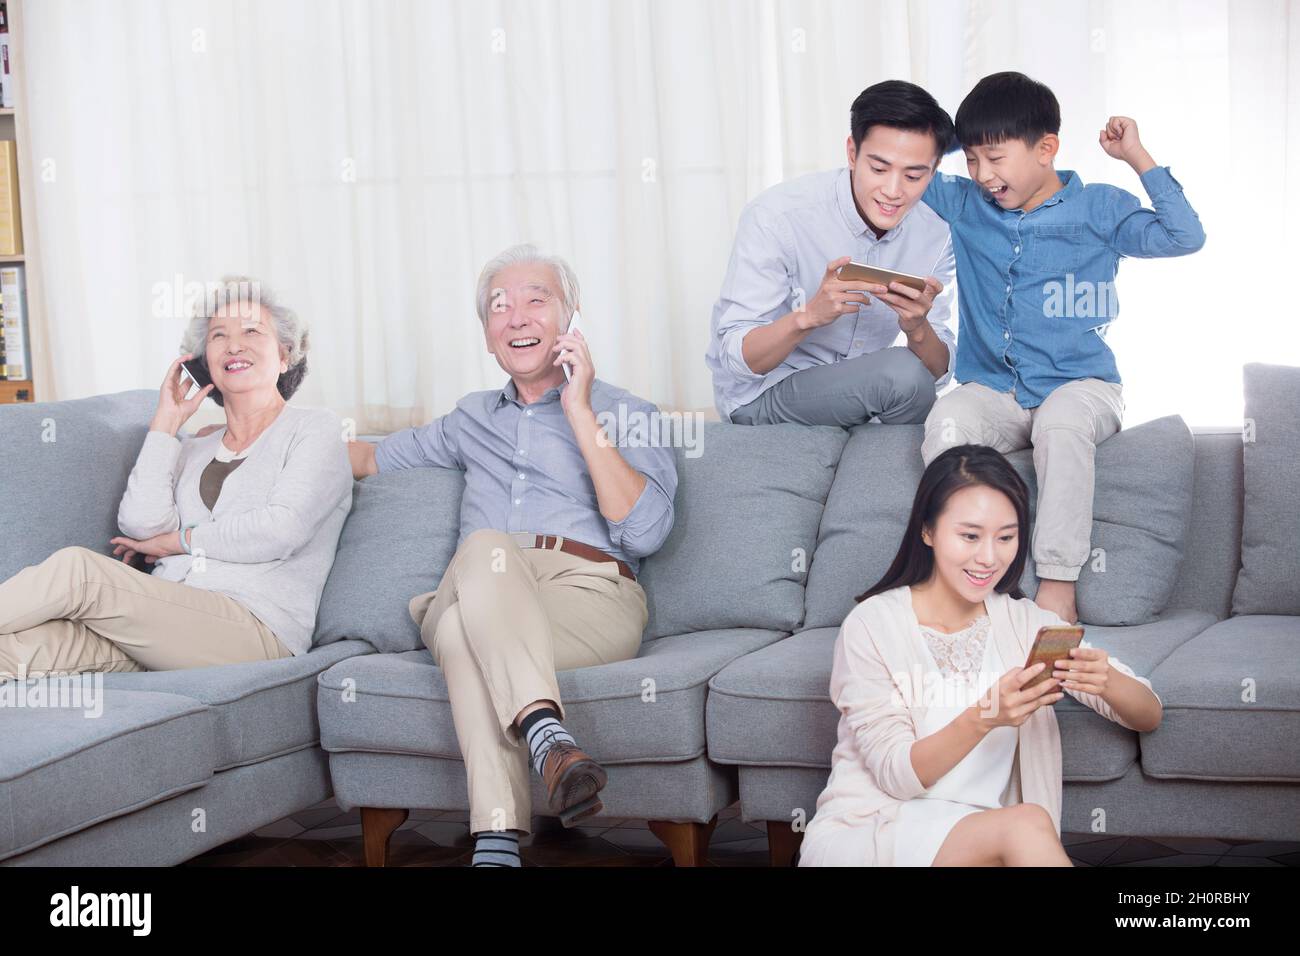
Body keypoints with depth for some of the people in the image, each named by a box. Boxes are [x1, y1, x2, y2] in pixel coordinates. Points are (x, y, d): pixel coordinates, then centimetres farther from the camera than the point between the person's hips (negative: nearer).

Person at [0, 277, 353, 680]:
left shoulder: (314, 430, 11)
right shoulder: (193, 450, 28)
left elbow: (281, 530, -6)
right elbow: (141, 525, 7)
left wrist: (178, 540, 3)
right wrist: (166, 421, 12)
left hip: (258, 628, -5)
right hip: (167, 621, 5)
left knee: (76, 567, -26)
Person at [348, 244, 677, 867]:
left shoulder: (625, 414, 17)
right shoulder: (474, 418, 33)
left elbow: (645, 532, -1)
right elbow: (375, 457, 45)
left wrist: (580, 412, -1)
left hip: (591, 596, -2)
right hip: (477, 594, 3)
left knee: (463, 633, -36)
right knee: (487, 550, -36)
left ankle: (497, 841, -48)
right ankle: (547, 734, -53)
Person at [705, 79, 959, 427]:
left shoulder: (934, 235, -6)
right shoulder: (775, 216, -22)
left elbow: (938, 372, -5)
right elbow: (736, 359, -23)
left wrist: (917, 329, -27)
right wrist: (809, 316, -41)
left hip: (855, 391, 5)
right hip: (761, 396, -5)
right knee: (901, 373, -25)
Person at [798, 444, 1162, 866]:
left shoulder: (1025, 622, 6)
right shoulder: (872, 625, -7)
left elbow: (1148, 717, 3)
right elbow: (895, 776, -12)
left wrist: (1106, 681, -20)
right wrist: (984, 717, -28)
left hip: (979, 839, 5)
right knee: (1026, 825, -31)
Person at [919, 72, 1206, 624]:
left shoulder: (1098, 209, 2)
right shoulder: (963, 205, 10)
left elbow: (1184, 237, -8)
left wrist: (1137, 158, -10)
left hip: (1080, 384, -3)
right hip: (992, 388, 3)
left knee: (1062, 422, -38)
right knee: (946, 422, -31)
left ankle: (1058, 588, -34)